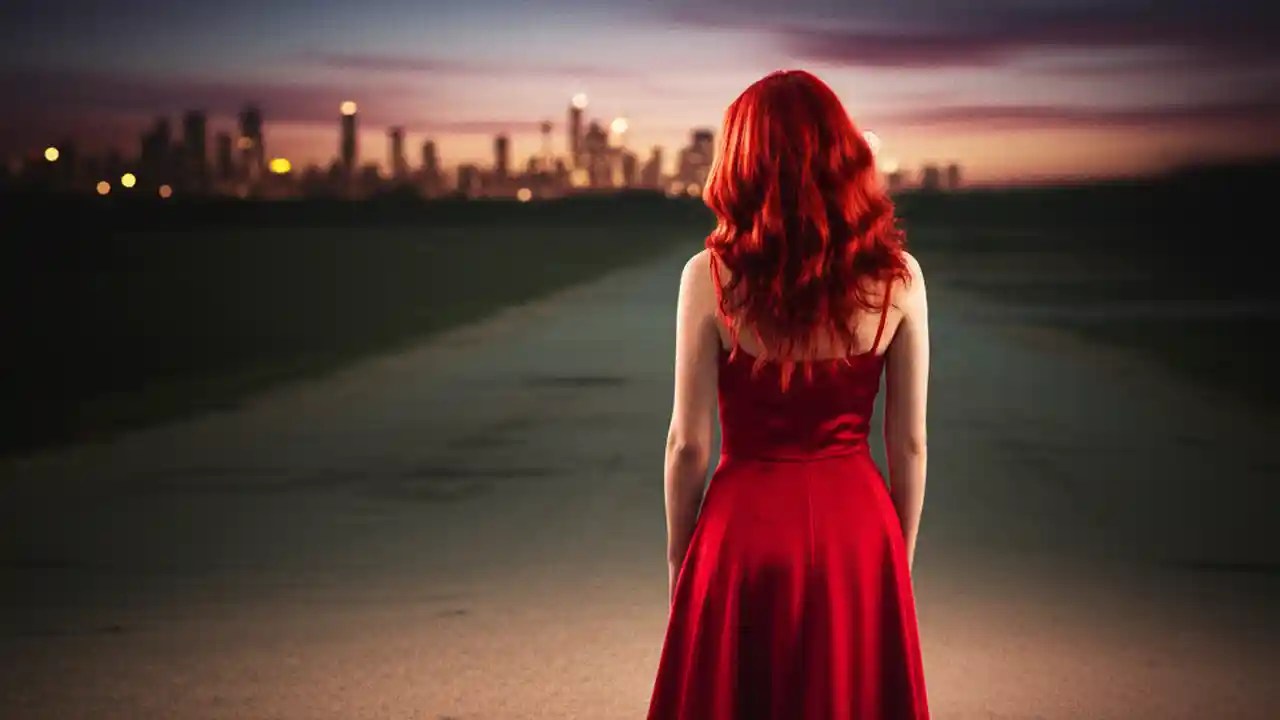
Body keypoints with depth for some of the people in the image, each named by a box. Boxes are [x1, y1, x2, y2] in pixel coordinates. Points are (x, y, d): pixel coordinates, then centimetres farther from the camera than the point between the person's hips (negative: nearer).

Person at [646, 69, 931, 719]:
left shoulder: (711, 277, -11)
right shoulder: (897, 277, -6)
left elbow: (688, 443, -8)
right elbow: (909, 444, -2)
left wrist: (679, 564, 6)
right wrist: (902, 559, 12)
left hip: (747, 527, -2)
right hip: (855, 526, 2)